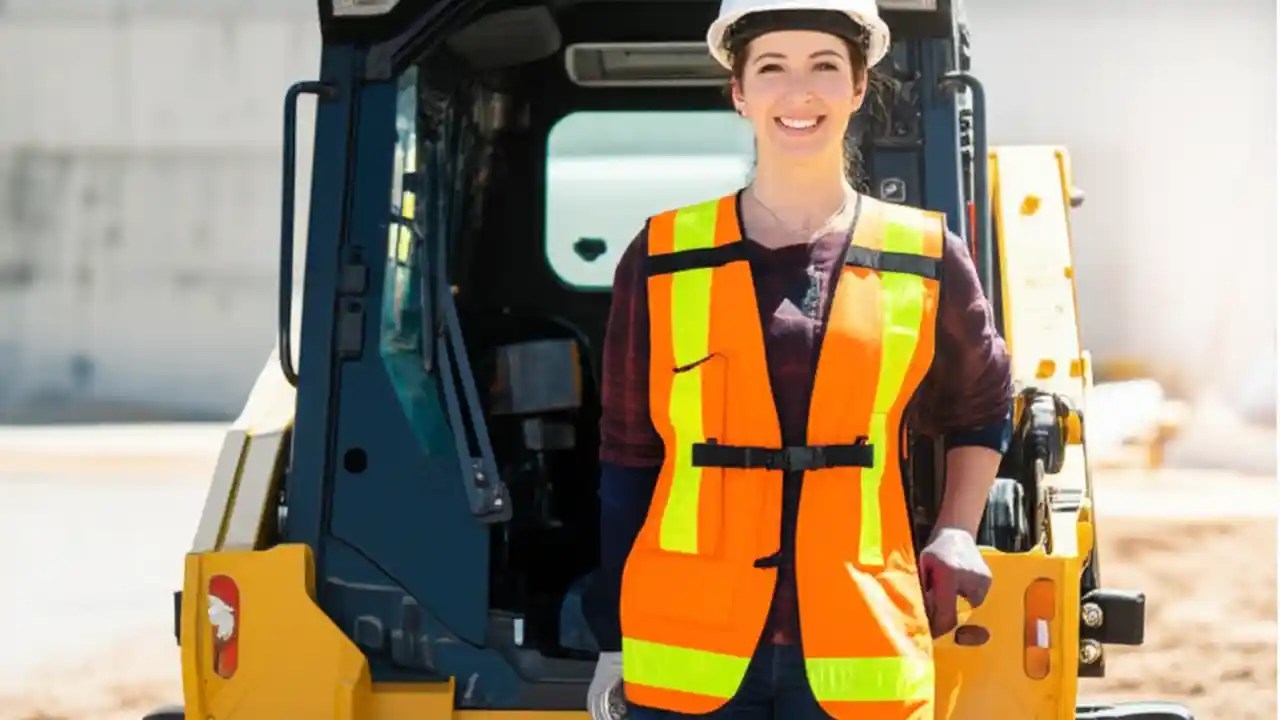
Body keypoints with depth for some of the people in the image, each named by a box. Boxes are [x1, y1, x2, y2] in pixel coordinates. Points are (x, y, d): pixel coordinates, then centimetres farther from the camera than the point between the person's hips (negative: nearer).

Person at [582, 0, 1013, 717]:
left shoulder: (927, 258, 5)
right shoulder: (662, 257, 4)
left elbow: (984, 407, 23)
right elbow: (628, 458, 8)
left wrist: (957, 535, 10)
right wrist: (612, 639, 7)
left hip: (862, 658, 1)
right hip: (688, 654, 0)